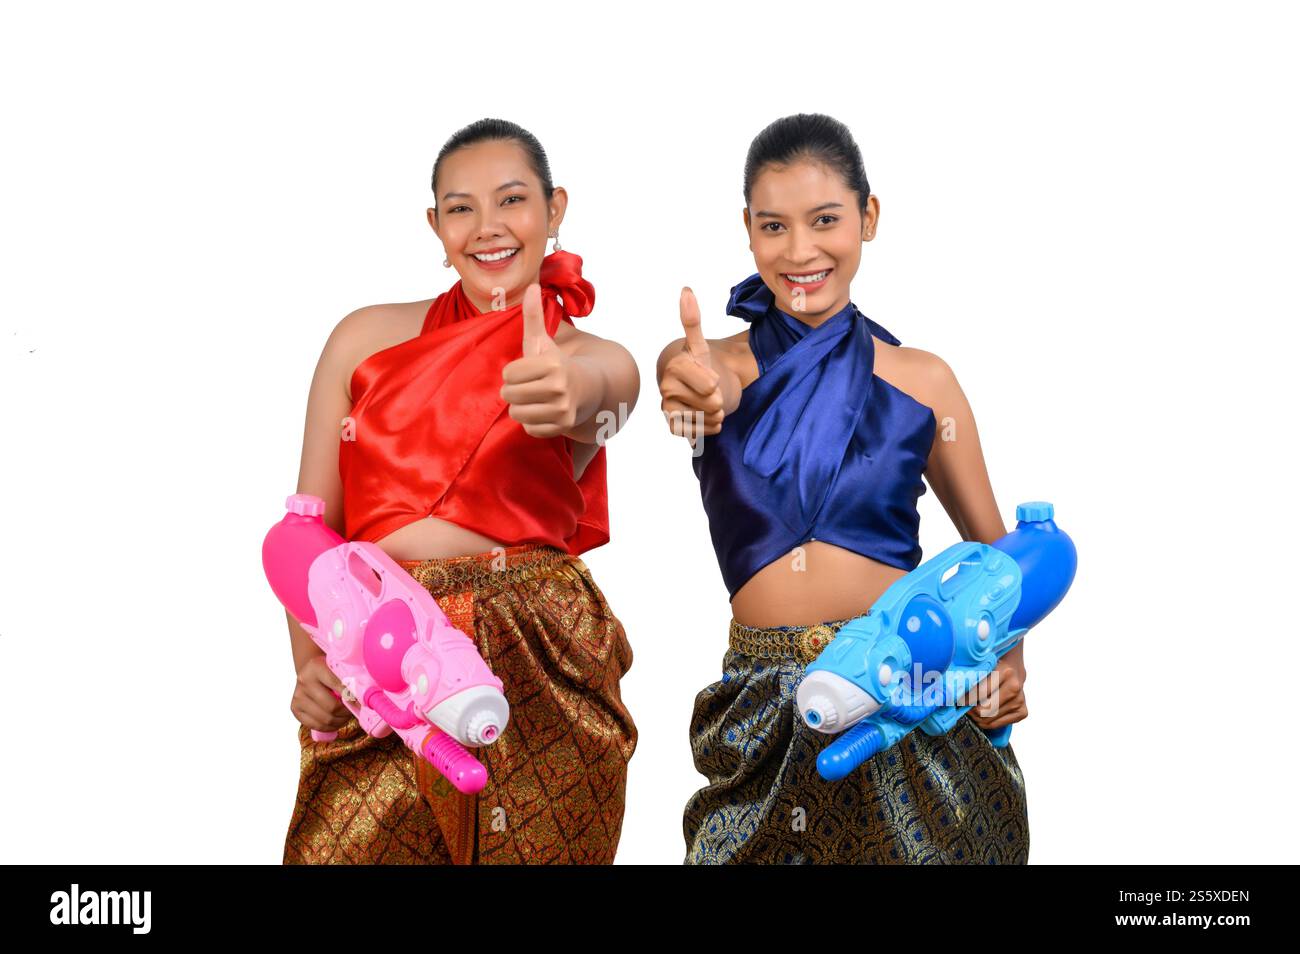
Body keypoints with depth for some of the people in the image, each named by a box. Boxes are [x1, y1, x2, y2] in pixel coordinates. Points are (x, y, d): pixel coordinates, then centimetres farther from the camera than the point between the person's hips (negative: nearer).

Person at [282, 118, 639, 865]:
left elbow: (592, 391, -19)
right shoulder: (367, 339, 10)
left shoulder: (598, 363, 7)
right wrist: (309, 660, -7)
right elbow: (312, 522, 9)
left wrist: (569, 397, -43)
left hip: (541, 676, 0)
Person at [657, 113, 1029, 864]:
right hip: (765, 710, 0)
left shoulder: (923, 381, 1)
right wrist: (693, 382, -49)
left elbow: (994, 545, 8)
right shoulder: (720, 365, 0)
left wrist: (1008, 654, -11)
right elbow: (707, 380, -25)